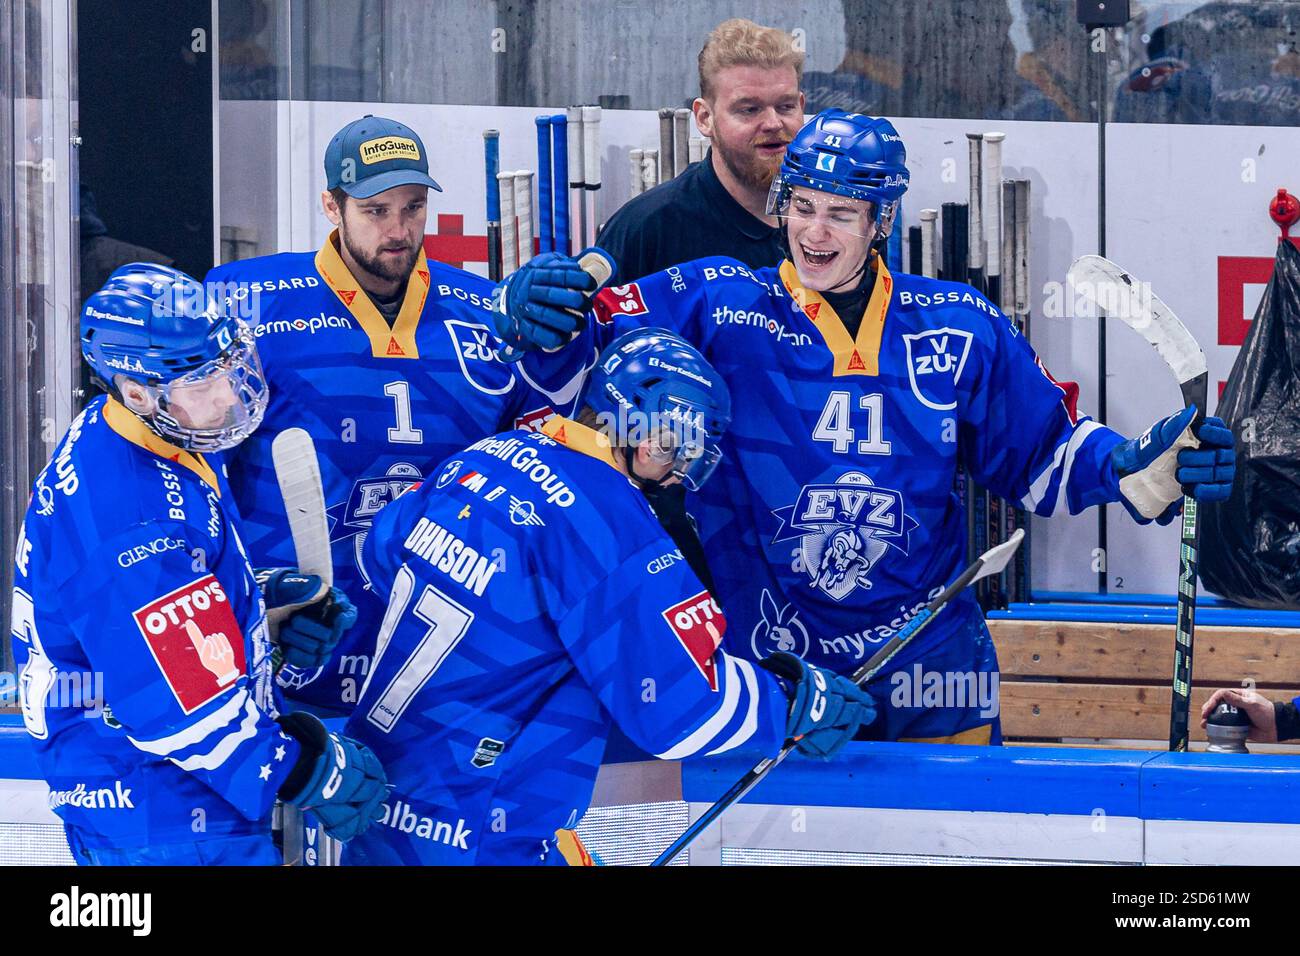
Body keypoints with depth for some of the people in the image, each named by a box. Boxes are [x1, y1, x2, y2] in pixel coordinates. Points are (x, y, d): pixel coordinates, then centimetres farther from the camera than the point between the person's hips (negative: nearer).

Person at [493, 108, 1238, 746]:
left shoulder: (961, 328, 3)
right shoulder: (716, 305, -3)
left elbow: (1045, 455, 9)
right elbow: (590, 342, -8)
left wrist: (1140, 473, -7)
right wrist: (540, 321, -30)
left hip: (928, 667, 1)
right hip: (764, 663, -1)